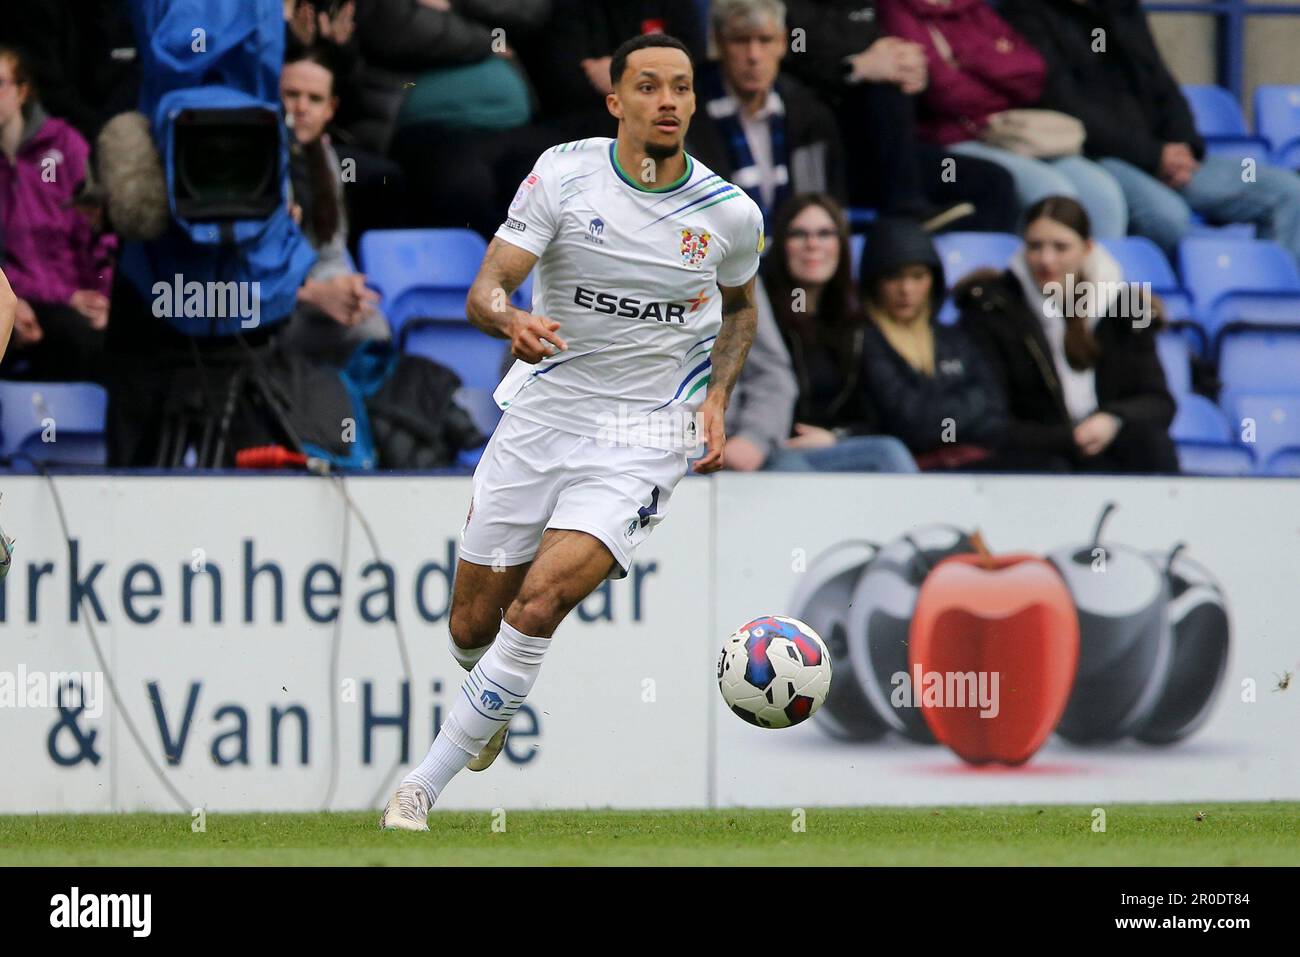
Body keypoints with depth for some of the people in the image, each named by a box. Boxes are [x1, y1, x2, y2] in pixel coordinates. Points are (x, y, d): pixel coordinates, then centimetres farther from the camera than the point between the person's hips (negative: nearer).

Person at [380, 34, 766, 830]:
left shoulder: (730, 214, -3)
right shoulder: (564, 175, -7)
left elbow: (740, 306, 18)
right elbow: (486, 288, -12)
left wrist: (717, 397, 2)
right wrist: (512, 321, -36)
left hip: (642, 444, -2)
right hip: (542, 418, 2)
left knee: (541, 599, -22)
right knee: (473, 627, 7)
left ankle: (426, 785, -13)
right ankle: (492, 705, 45)